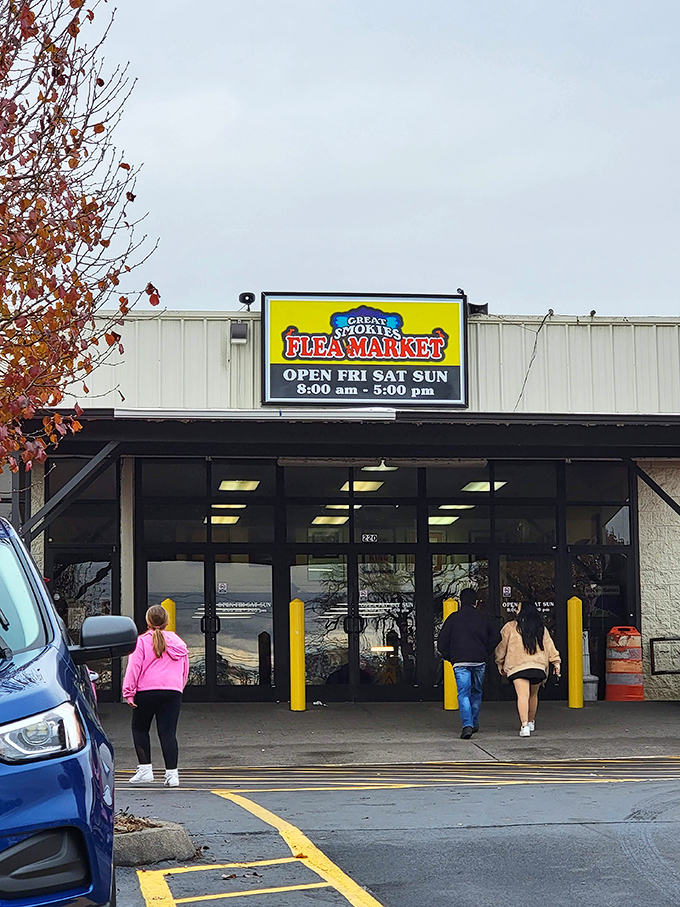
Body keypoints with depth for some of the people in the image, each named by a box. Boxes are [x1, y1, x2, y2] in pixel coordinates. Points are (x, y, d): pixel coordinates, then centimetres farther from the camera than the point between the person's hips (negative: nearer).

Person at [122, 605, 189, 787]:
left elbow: (134, 667, -6)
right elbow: (185, 670, 20)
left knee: (139, 729, 13)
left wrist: (128, 692, -4)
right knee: (168, 732, 3)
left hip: (147, 691, -3)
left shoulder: (142, 641, -1)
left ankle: (145, 769, 7)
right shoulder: (178, 642, 14)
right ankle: (172, 773, -4)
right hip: (173, 691, 3)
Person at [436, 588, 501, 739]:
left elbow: (442, 642, 1)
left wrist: (449, 657, 12)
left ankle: (467, 725, -22)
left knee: (463, 694, -5)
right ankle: (474, 723, 26)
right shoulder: (484, 618, 8)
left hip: (460, 663, -2)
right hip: (479, 662, 2)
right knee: (476, 692, 19)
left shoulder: (453, 618, 3)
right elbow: (495, 637, 7)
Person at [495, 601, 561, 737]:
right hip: (539, 667, 4)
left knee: (522, 695, -14)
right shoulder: (541, 629, 14)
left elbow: (501, 646, 7)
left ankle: (524, 725, -29)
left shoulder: (510, 627, 4)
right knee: (533, 695, 22)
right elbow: (549, 646, 10)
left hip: (517, 667, -4)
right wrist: (556, 661, 11)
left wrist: (500, 663, 18)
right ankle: (531, 722, 36)